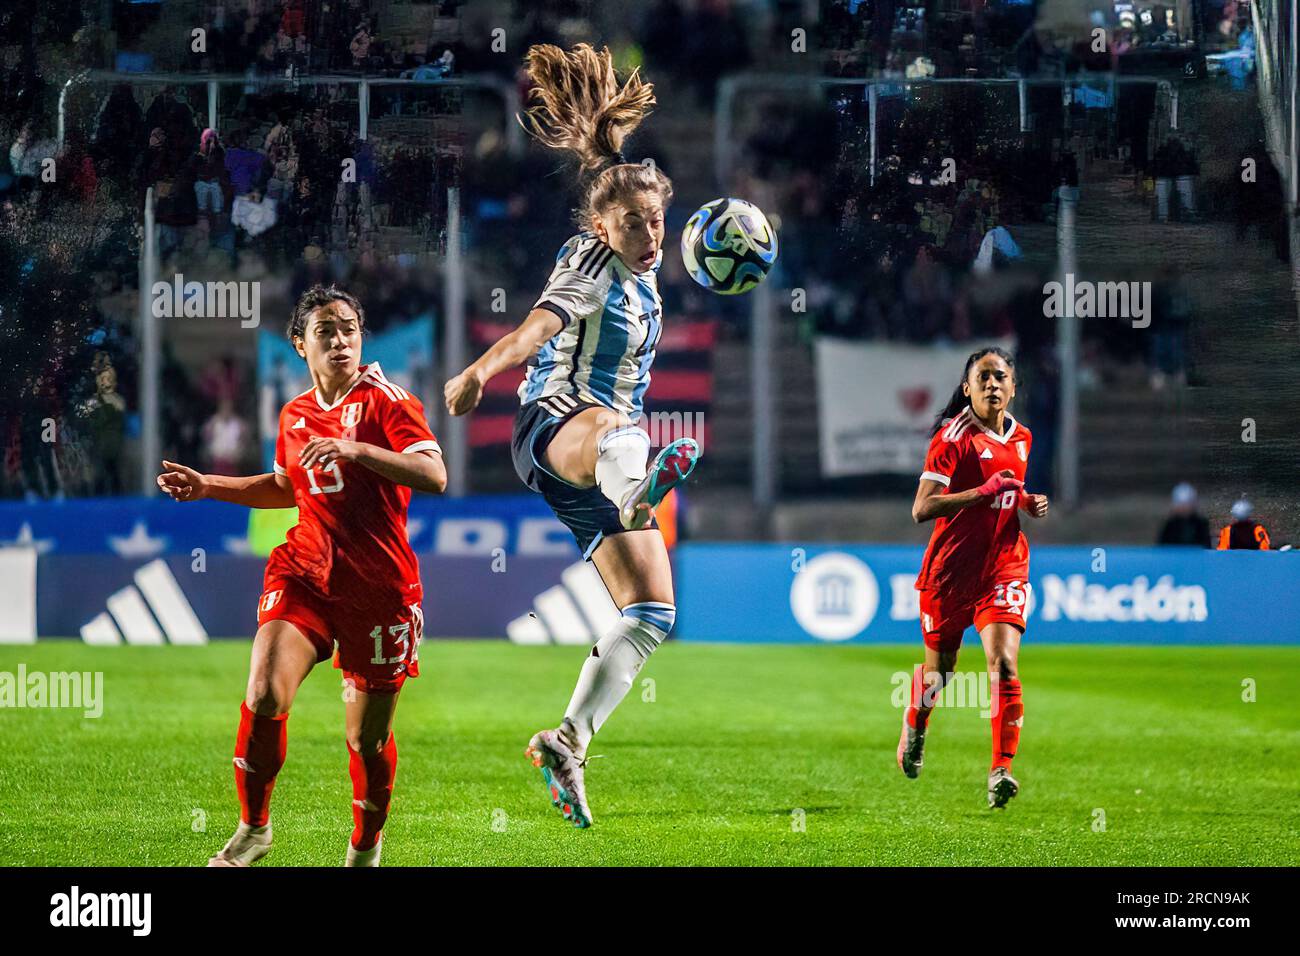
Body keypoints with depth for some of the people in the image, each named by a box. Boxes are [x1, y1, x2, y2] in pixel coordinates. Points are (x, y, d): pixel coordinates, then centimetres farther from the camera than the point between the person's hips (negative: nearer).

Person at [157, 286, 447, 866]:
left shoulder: (385, 400, -6)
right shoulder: (296, 415, 11)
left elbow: (434, 475, -20)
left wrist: (355, 450, -30)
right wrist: (208, 486, 22)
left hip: (379, 588, -4)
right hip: (306, 573, 4)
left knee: (367, 740, 4)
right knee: (264, 695, -18)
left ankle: (365, 848, 29)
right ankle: (253, 829, 0)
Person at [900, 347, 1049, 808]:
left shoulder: (1021, 437, 9)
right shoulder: (953, 437, -11)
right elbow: (921, 509, -20)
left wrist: (1028, 503, 7)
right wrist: (985, 491, -27)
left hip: (1005, 565, 3)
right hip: (952, 569, -3)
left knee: (1004, 663, -17)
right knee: (939, 668, 12)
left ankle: (1001, 770, -19)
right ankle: (913, 728, 45)